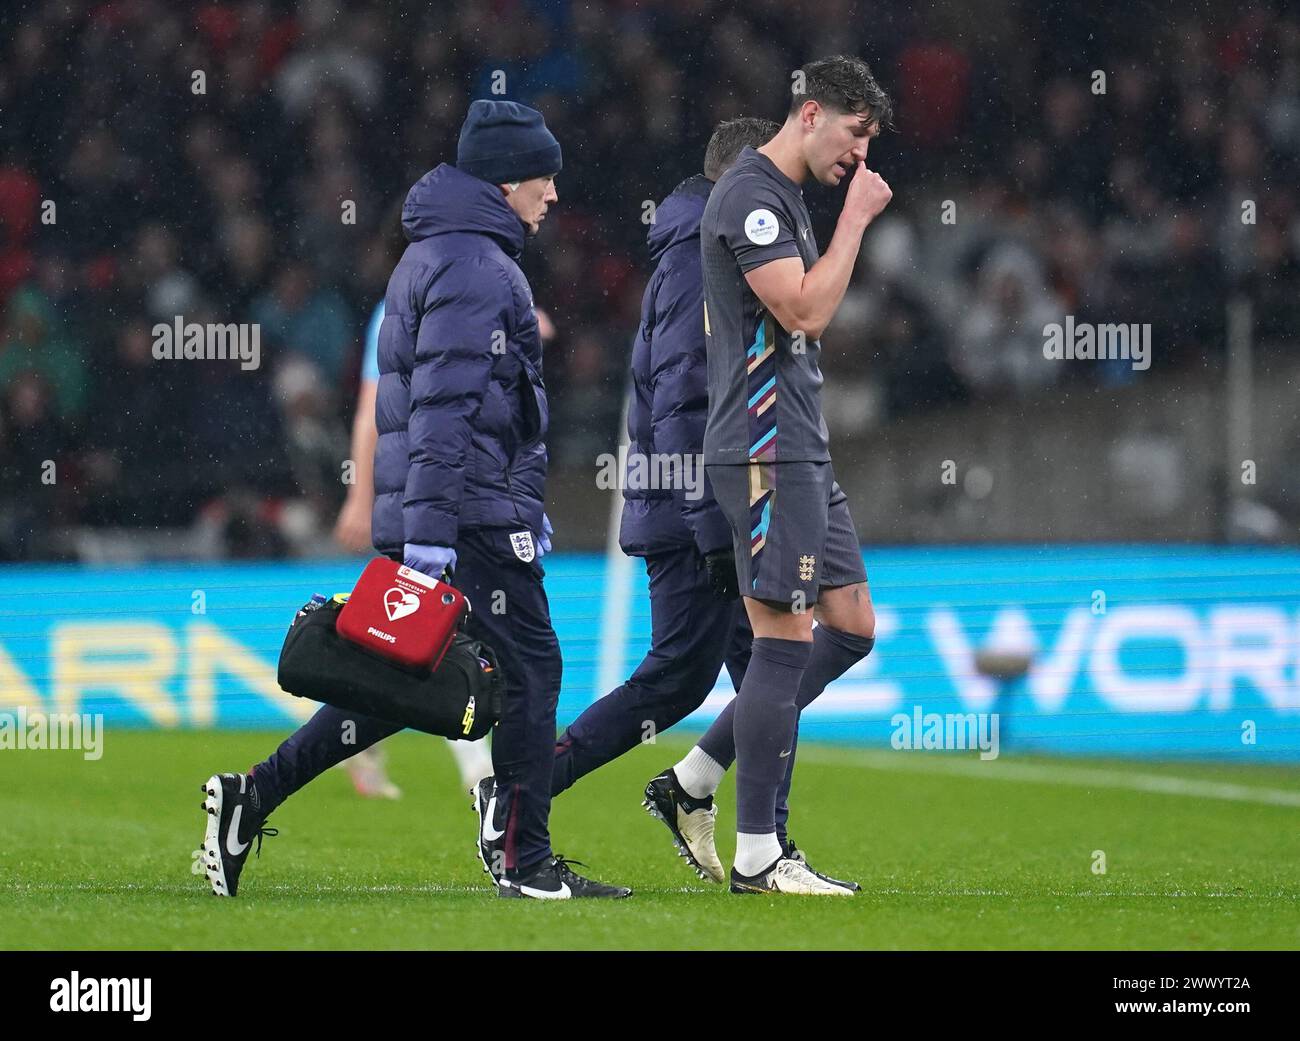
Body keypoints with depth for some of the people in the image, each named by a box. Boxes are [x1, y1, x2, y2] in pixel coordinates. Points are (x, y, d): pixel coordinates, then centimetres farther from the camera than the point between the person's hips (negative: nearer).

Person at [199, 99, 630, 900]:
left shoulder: (436, 257, 21)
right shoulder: (475, 269, -13)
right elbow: (444, 406, -20)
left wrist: (527, 504, 29)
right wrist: (430, 529, -25)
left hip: (434, 514, 10)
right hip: (474, 518, -10)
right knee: (530, 665, -3)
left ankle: (253, 796, 7)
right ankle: (527, 863, 1)